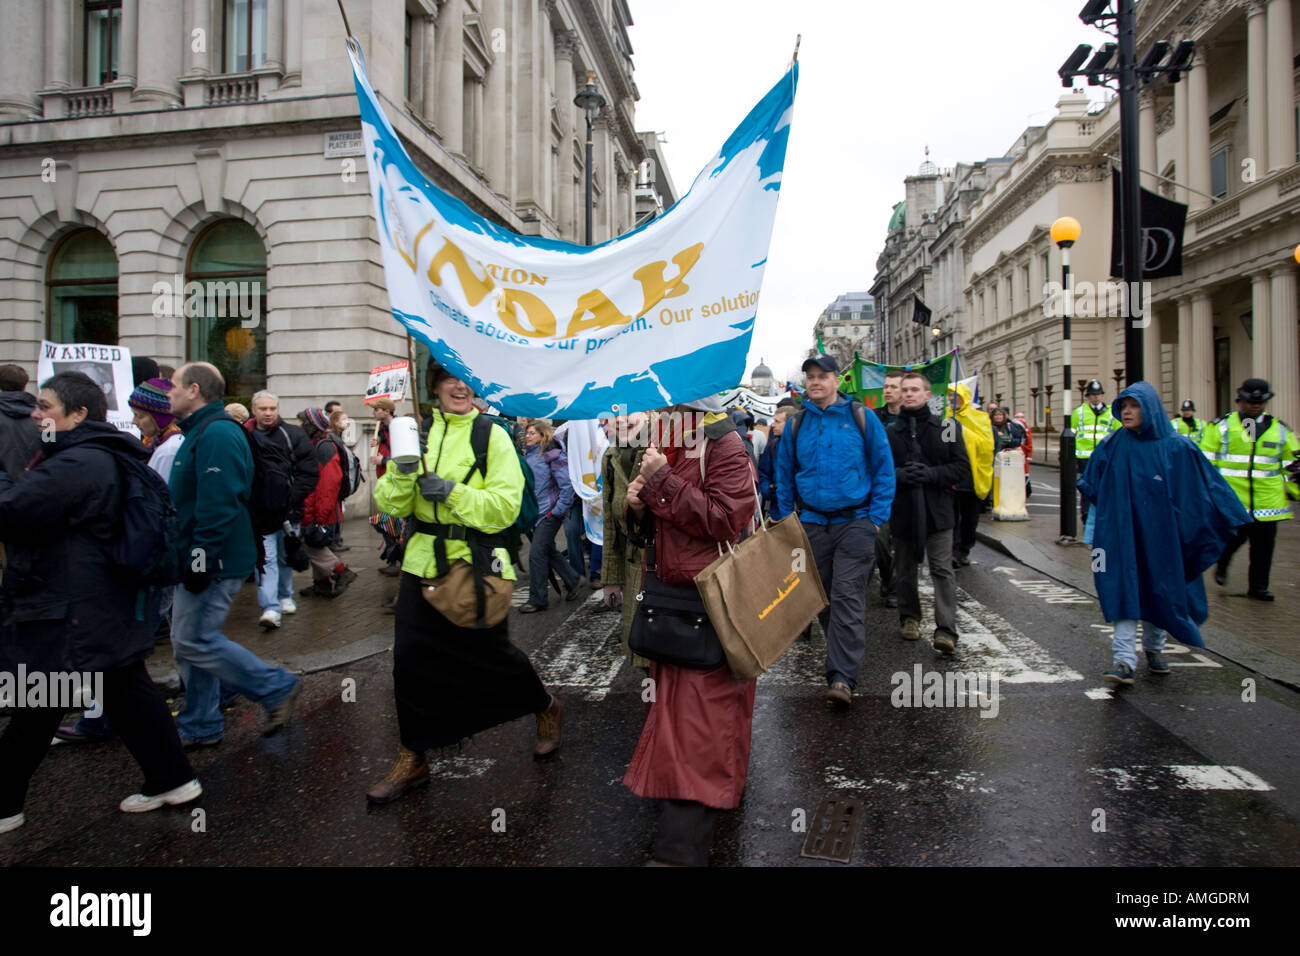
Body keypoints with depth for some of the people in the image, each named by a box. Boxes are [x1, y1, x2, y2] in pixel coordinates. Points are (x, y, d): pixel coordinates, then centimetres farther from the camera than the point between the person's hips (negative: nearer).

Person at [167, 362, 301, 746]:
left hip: (213, 563, -11)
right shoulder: (202, 431, 18)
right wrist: (190, 557, 24)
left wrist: (200, 558, -24)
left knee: (194, 642, -7)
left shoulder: (216, 434, -18)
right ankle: (200, 726, 25)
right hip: (199, 560, 11)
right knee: (190, 642, 14)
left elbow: (218, 505, -25)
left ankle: (277, 689, 2)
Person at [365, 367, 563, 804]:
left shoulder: (493, 436, -4)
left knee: (490, 653, 8)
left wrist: (452, 492, -23)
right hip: (424, 564, 4)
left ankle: (547, 708, 37)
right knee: (411, 660, 3)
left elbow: (506, 507, -12)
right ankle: (413, 760, 22)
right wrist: (402, 473, -16)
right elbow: (391, 506, 3)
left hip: (477, 566, -4)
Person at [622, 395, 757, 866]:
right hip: (670, 597, 9)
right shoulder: (669, 448, 15)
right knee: (672, 703, 17)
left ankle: (680, 846, -5)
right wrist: (639, 506, -1)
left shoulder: (726, 447, -10)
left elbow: (724, 519, -22)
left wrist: (661, 482, -21)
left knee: (700, 715, -8)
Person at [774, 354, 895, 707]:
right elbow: (784, 476, 12)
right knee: (823, 597, 11)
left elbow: (883, 469, 2)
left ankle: (842, 678, -10)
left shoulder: (861, 418, 0)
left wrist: (876, 516, -5)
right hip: (813, 523, 4)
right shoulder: (796, 424, 7)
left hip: (855, 522, -3)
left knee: (847, 597, -10)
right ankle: (844, 655, 30)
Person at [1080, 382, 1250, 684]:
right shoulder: (1112, 447, 0)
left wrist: (1235, 520, 1)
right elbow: (1090, 485, 7)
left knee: (1160, 587, 11)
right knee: (1124, 589, -6)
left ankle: (1154, 647, 33)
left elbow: (1207, 485, 1)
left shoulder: (1177, 448, -4)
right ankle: (1124, 659, -8)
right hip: (1123, 532, 0)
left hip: (1160, 532, 0)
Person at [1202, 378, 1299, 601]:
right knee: (1235, 536, -9)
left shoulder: (1280, 430, 11)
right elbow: (1206, 460, 4)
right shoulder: (1222, 426, 2)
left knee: (1264, 544, 5)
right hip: (1231, 498, -3)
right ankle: (1221, 565, 22)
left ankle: (1258, 586, 17)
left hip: (1267, 498, 3)